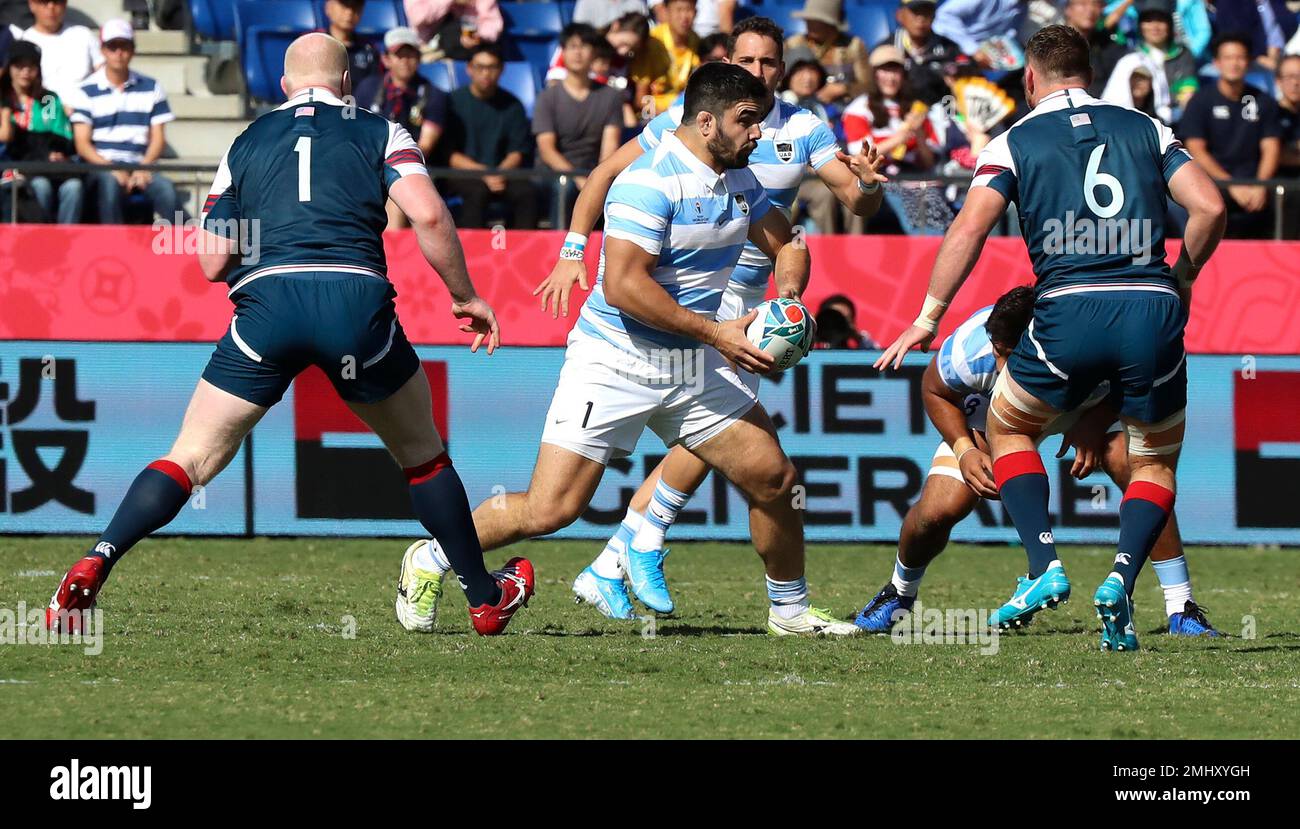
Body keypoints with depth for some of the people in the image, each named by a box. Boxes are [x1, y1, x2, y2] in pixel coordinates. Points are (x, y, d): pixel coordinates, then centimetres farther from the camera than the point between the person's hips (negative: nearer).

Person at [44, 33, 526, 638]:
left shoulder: (247, 143, 23)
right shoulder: (379, 133, 18)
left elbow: (212, 263, 19)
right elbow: (428, 214, 1)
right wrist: (465, 296, 12)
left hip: (265, 301, 1)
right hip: (356, 299, -1)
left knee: (191, 458, 5)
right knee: (422, 455, 20)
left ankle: (93, 568, -14)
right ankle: (486, 599, 27)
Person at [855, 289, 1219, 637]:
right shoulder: (969, 350, -39)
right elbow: (935, 391, -13)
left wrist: (1094, 425, -33)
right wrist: (964, 449, -26)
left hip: (1091, 410, 0)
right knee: (938, 510, -14)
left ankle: (1181, 608, -14)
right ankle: (899, 594, 21)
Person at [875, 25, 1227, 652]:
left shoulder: (1014, 142, 9)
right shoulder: (1146, 129, 16)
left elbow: (968, 230, -2)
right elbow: (1209, 207, 6)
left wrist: (927, 319, 2)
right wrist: (1181, 282, 20)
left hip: (1068, 309, -2)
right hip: (1153, 312, 2)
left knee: (1007, 430, 23)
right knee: (1155, 464, 20)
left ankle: (1044, 565, 4)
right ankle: (1121, 582, -6)